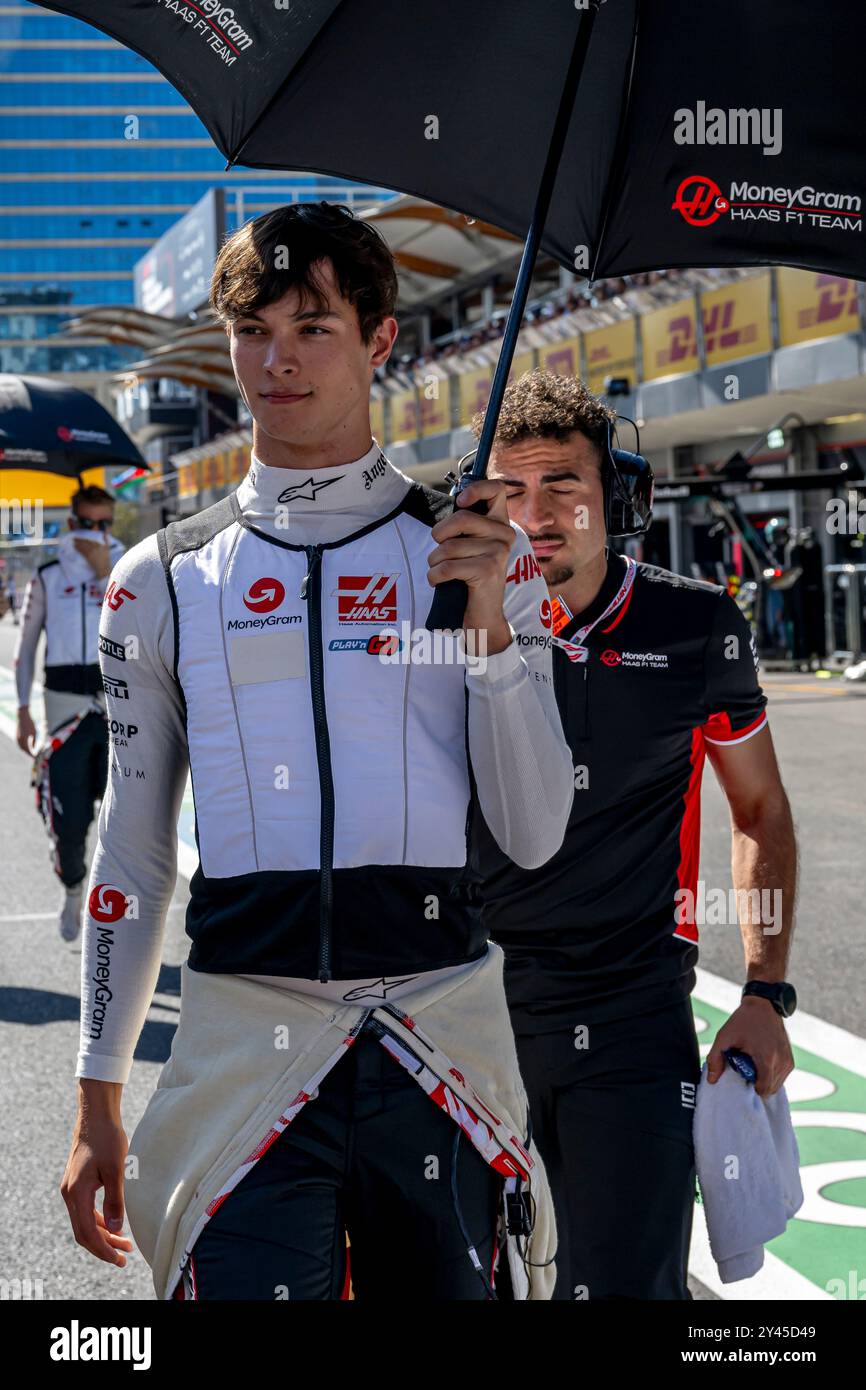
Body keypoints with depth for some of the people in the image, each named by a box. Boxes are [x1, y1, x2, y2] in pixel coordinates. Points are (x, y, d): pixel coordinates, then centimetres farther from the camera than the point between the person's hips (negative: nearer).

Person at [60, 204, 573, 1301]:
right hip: (242, 1050, 0)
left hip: (441, 1044, 0)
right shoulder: (165, 580, 9)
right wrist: (98, 1100, 11)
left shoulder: (476, 551, 7)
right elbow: (132, 852, 12)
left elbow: (534, 837, 2)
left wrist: (487, 624, -9)